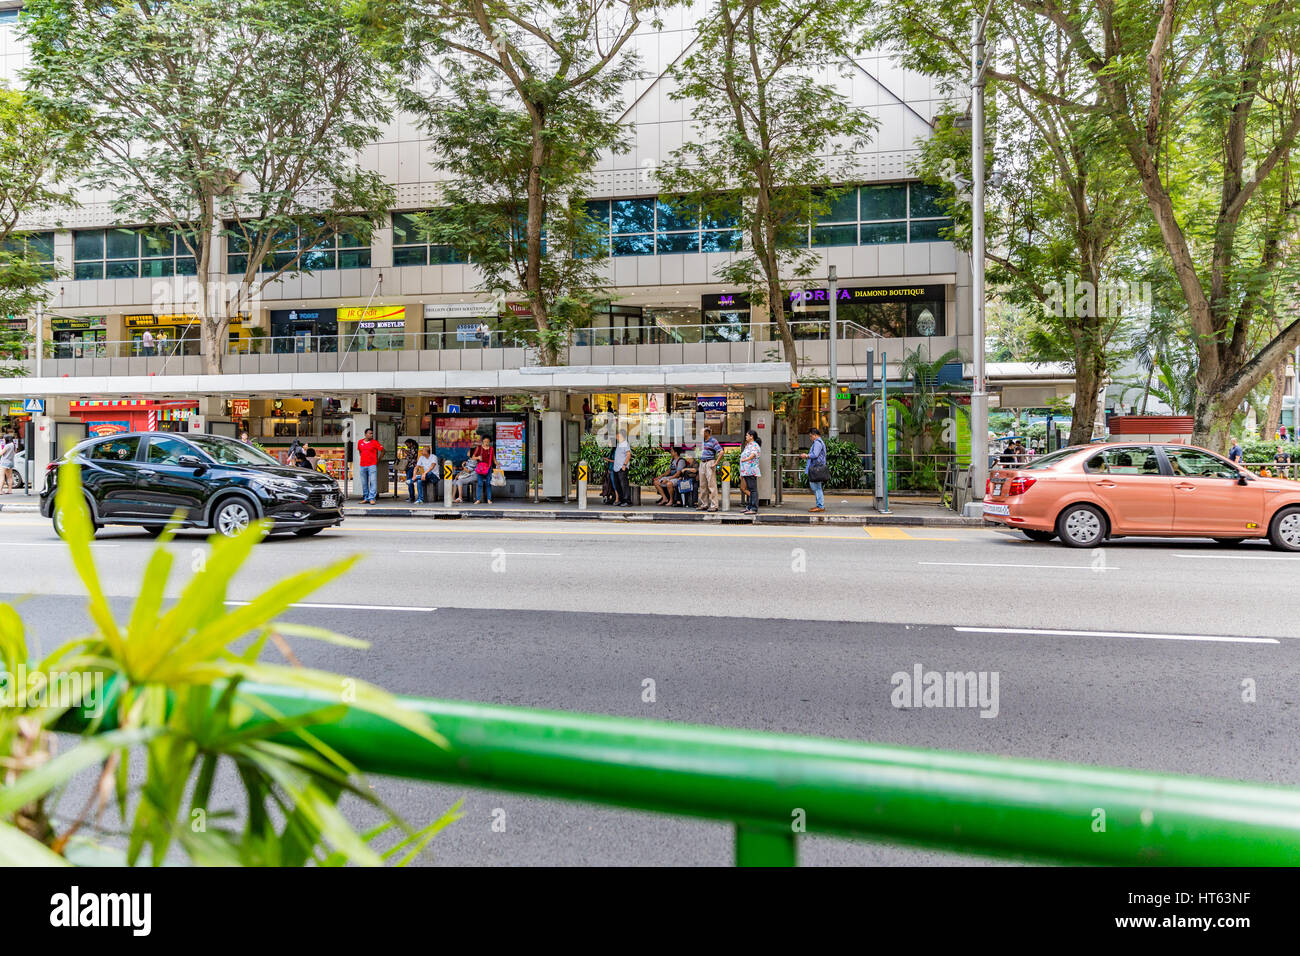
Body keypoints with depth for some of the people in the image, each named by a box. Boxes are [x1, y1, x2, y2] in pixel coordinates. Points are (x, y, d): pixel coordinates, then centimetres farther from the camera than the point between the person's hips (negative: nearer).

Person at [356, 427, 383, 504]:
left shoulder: (374, 442, -3)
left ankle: (371, 498, -9)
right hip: (362, 466, 4)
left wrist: (378, 460, 4)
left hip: (372, 465, -4)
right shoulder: (360, 442, 8)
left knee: (373, 482, -10)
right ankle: (366, 498, 16)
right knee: (364, 483, 8)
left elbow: (383, 451, 3)